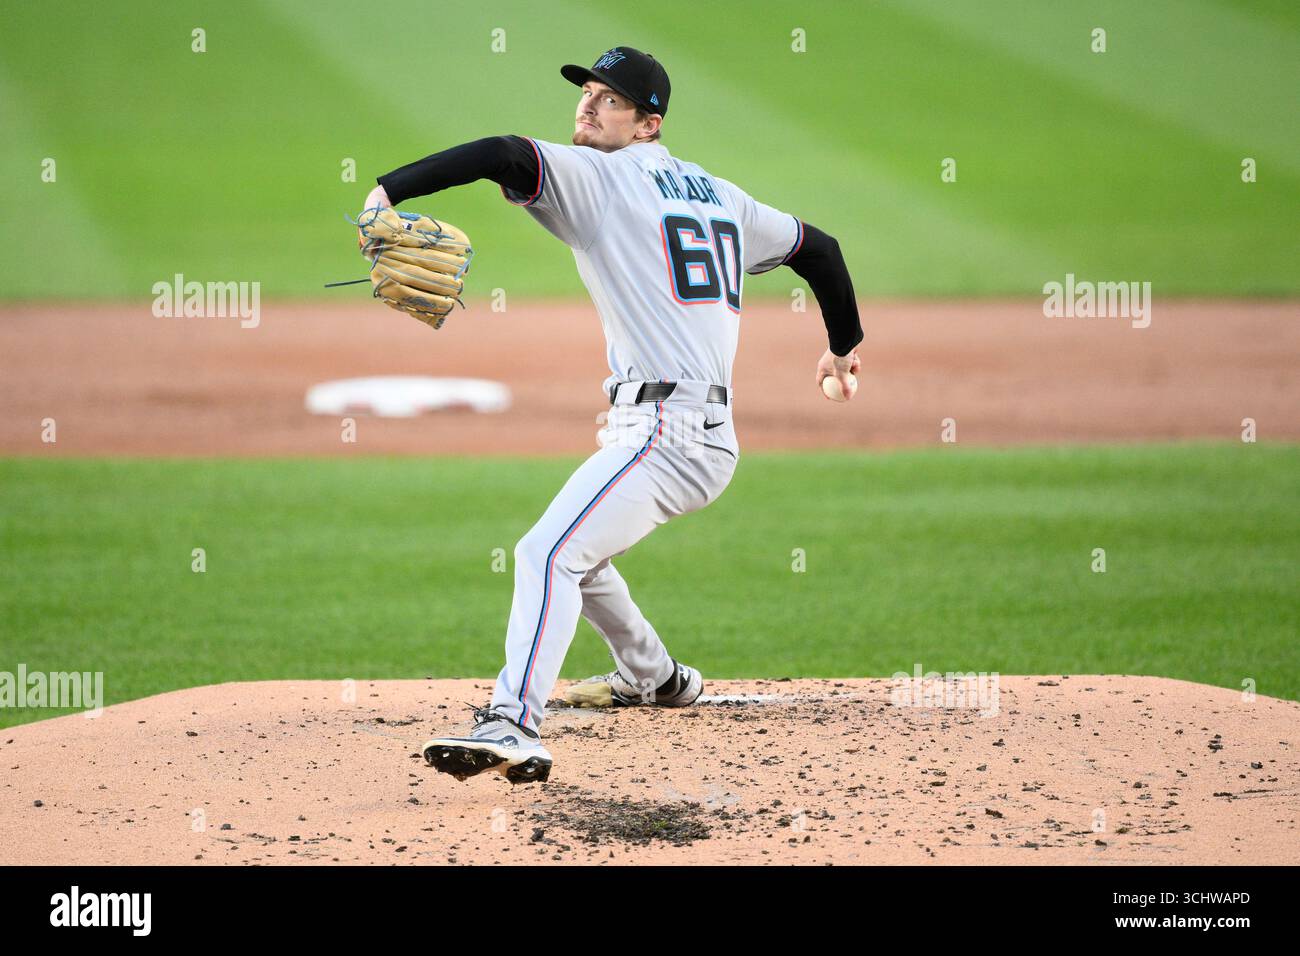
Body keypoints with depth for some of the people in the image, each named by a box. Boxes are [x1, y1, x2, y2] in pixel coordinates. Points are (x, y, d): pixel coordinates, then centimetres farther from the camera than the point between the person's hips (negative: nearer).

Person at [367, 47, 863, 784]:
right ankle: (653, 676, 47)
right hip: (713, 439, 9)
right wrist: (843, 347, 46)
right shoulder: (720, 196, 21)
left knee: (548, 554, -25)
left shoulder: (597, 177, -2)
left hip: (666, 431, -9)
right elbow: (818, 247, 31)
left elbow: (506, 156, -20)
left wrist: (389, 190, -26)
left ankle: (514, 728, -42)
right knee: (575, 549, 30)